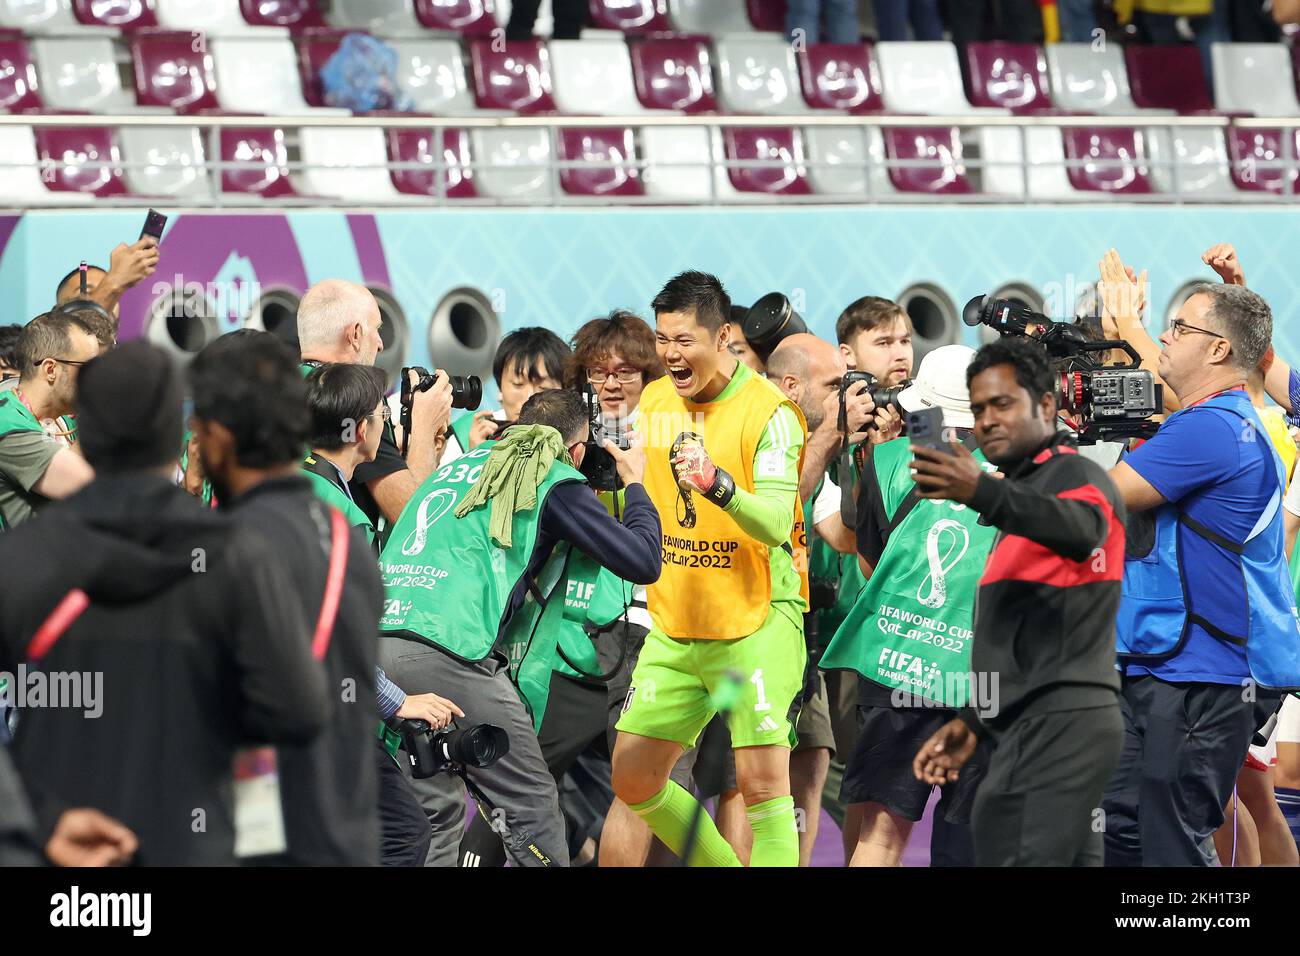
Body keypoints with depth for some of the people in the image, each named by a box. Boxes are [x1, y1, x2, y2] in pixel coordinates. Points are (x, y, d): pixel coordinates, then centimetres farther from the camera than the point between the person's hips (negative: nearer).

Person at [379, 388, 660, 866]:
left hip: (377, 639, 7)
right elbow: (642, 561, 4)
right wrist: (635, 485, 22)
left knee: (437, 812, 17)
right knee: (532, 808, 1)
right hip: (448, 652, -7)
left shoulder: (460, 465, 27)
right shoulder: (557, 483, 7)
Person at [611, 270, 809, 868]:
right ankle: (723, 866, 25)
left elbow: (774, 524, -23)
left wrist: (718, 485, -40)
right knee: (634, 781, 7)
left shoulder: (768, 411, -12)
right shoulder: (654, 402, 8)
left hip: (757, 623, -7)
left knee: (762, 781, -13)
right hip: (673, 629, 7)